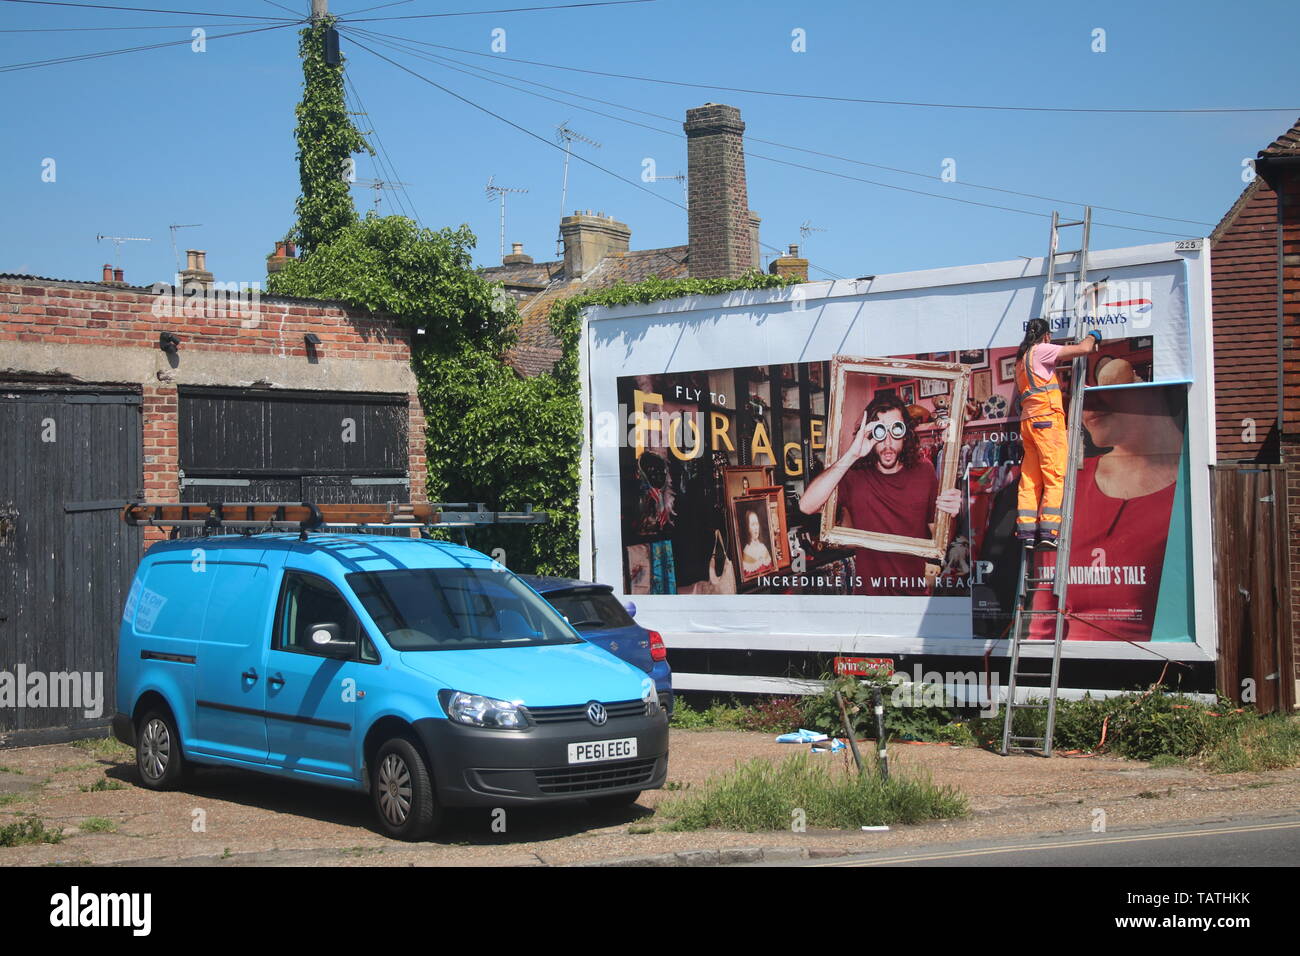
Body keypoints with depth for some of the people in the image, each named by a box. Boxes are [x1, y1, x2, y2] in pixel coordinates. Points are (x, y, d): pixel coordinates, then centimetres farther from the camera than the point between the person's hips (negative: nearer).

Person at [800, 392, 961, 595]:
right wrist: (851, 456, -33)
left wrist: (948, 515, -20)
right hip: (869, 592, -2)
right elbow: (806, 506, -30)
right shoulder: (853, 475, -12)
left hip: (915, 593, 2)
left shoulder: (924, 473, -4)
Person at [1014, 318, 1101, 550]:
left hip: (1028, 421, 8)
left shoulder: (1022, 357, 23)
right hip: (1047, 418, -8)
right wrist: (1092, 336, 14)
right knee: (1055, 478, -9)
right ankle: (1048, 532, -17)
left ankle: (1026, 532, -1)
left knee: (1030, 479, 5)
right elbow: (1083, 349, -5)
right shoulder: (1040, 350, -2)